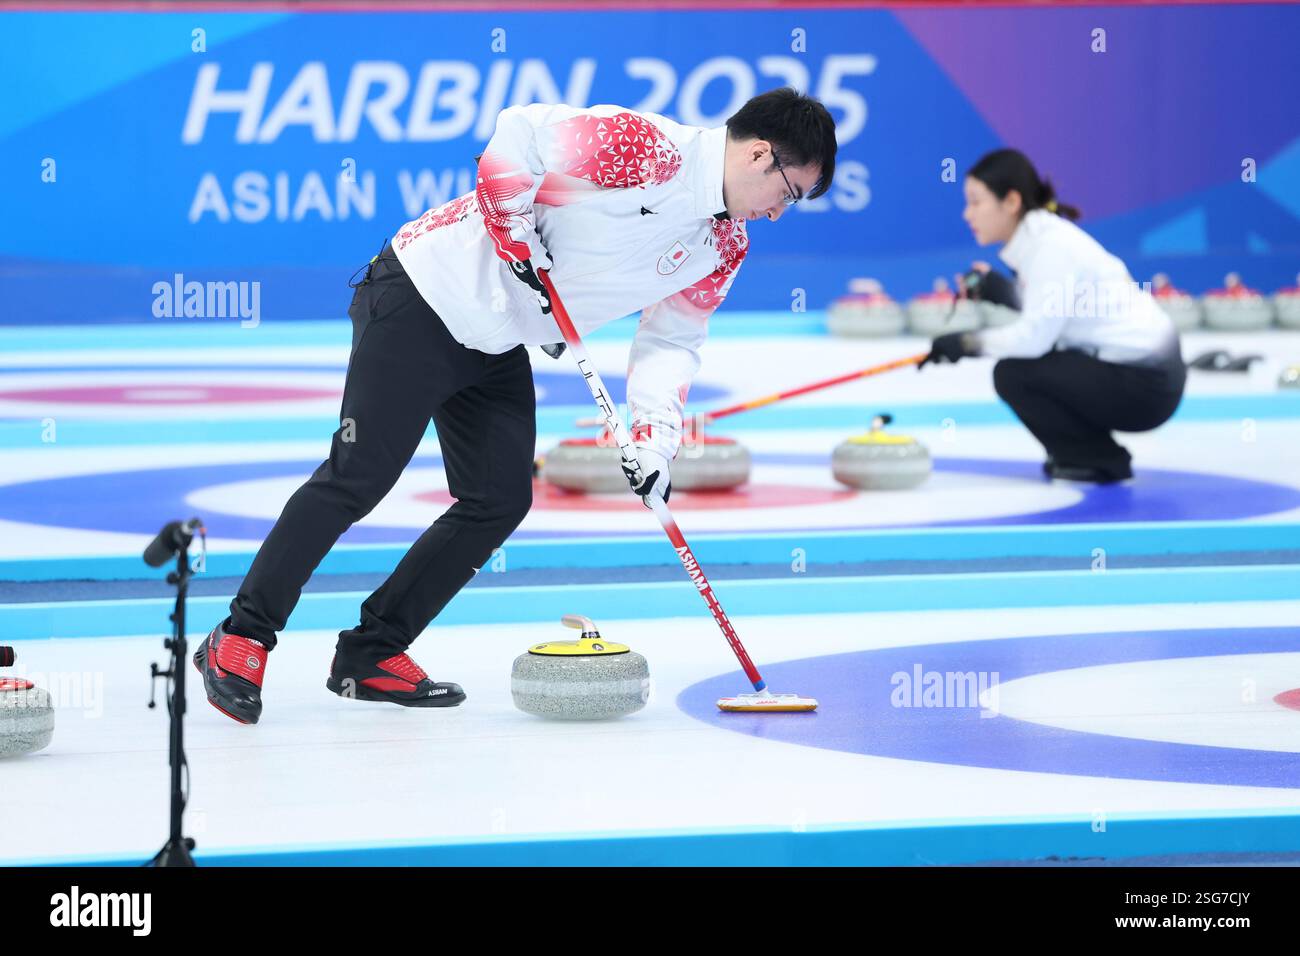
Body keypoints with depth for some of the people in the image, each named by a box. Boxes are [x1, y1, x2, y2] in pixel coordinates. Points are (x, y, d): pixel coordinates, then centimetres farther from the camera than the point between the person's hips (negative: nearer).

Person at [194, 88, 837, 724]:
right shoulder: (647, 149, -22)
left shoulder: (724, 245, 5)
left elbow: (670, 342, 10)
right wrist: (517, 241, -23)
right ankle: (241, 640, -4)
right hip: (422, 303, -9)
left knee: (500, 502, 3)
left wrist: (655, 442, -4)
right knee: (360, 476, -11)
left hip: (495, 348, 9)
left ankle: (370, 655, 12)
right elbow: (520, 133, -23)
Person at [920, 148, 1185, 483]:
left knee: (1013, 374, -12)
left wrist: (967, 343, -10)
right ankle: (1082, 454, 17)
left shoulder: (1050, 243, -18)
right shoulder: (1040, 234, 10)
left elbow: (1036, 336, -22)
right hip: (1142, 370, 9)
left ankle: (1102, 459, -2)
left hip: (1145, 385, -9)